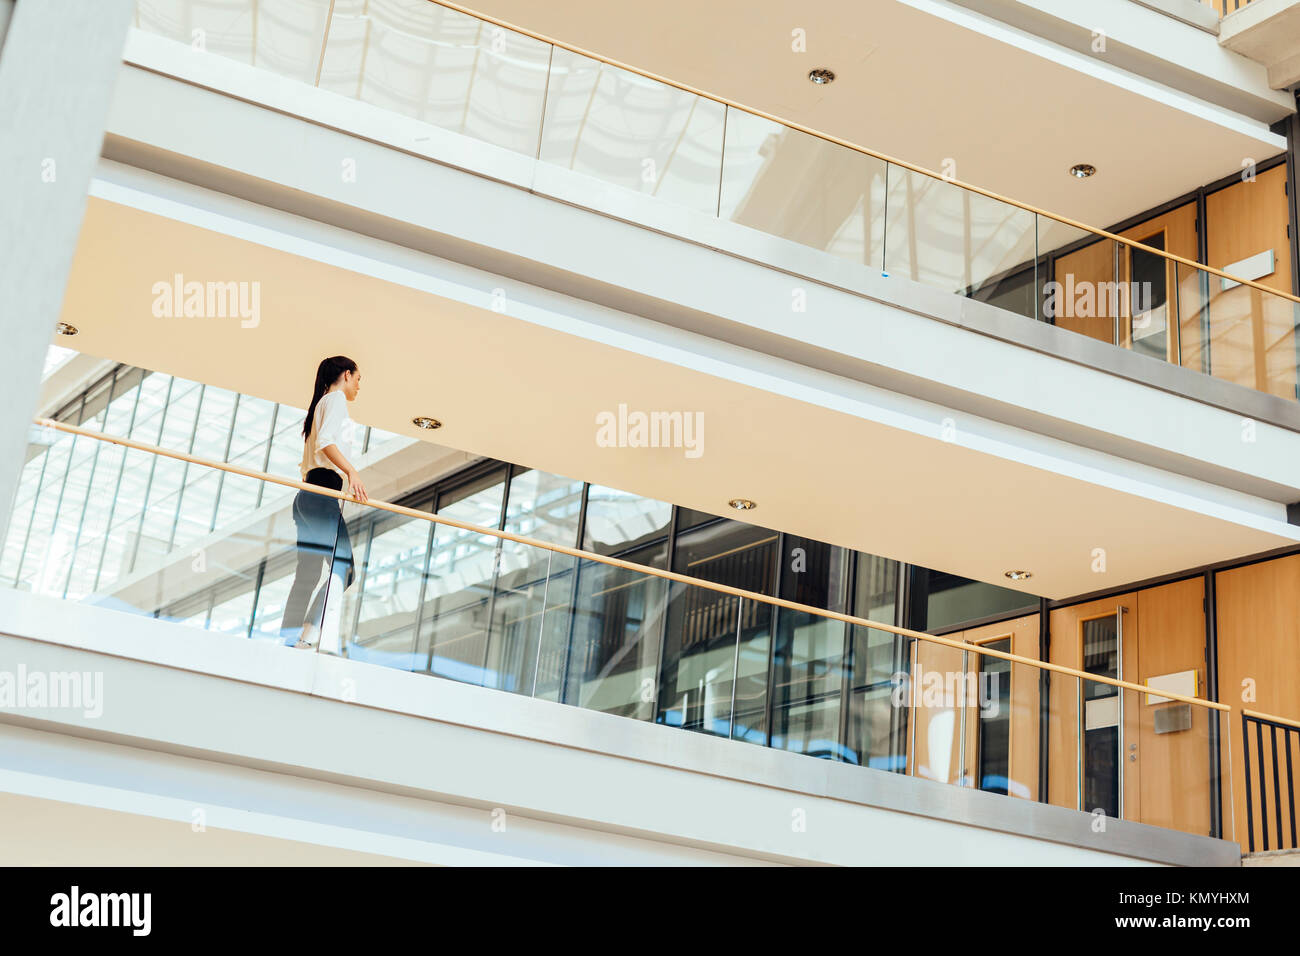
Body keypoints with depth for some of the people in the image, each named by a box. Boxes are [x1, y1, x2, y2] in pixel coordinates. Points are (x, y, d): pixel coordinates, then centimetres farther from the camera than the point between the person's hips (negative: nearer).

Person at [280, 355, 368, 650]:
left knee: (307, 574, 3)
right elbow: (325, 440, -17)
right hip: (324, 490, -10)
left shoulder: (320, 404, 29)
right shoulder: (336, 398, 2)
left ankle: (289, 639, -3)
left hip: (307, 493, 10)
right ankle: (320, 637, -31)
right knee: (342, 565, -18)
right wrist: (351, 471, -27)